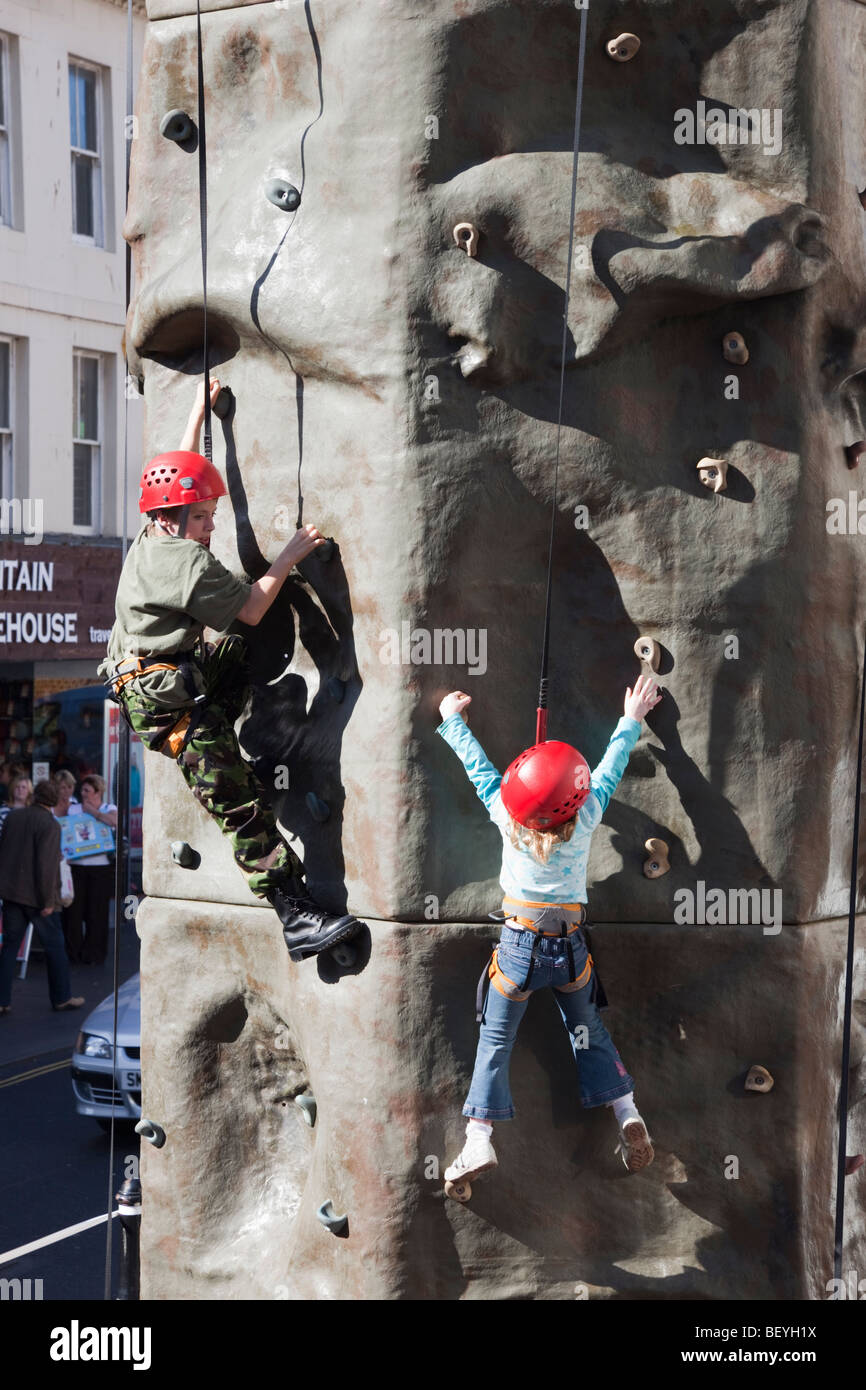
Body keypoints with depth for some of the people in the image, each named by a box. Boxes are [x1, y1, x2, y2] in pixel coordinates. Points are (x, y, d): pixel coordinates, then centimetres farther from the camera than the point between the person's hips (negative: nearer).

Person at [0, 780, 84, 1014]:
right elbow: (46, 865, -20)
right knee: (54, 946, 7)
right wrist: (48, 901, -15)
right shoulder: (50, 825, -14)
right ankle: (61, 998, 14)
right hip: (36, 895, -6)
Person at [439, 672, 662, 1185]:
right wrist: (632, 719, 22)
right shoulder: (587, 816, -9)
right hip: (571, 947, 2)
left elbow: (477, 763, 4)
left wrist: (452, 719, 19)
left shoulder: (506, 814, -11)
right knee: (589, 1032, 18)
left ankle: (479, 1140, -3)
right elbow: (612, 765, 7)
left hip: (519, 946, -1)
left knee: (495, 1042, 4)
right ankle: (628, 1114, 11)